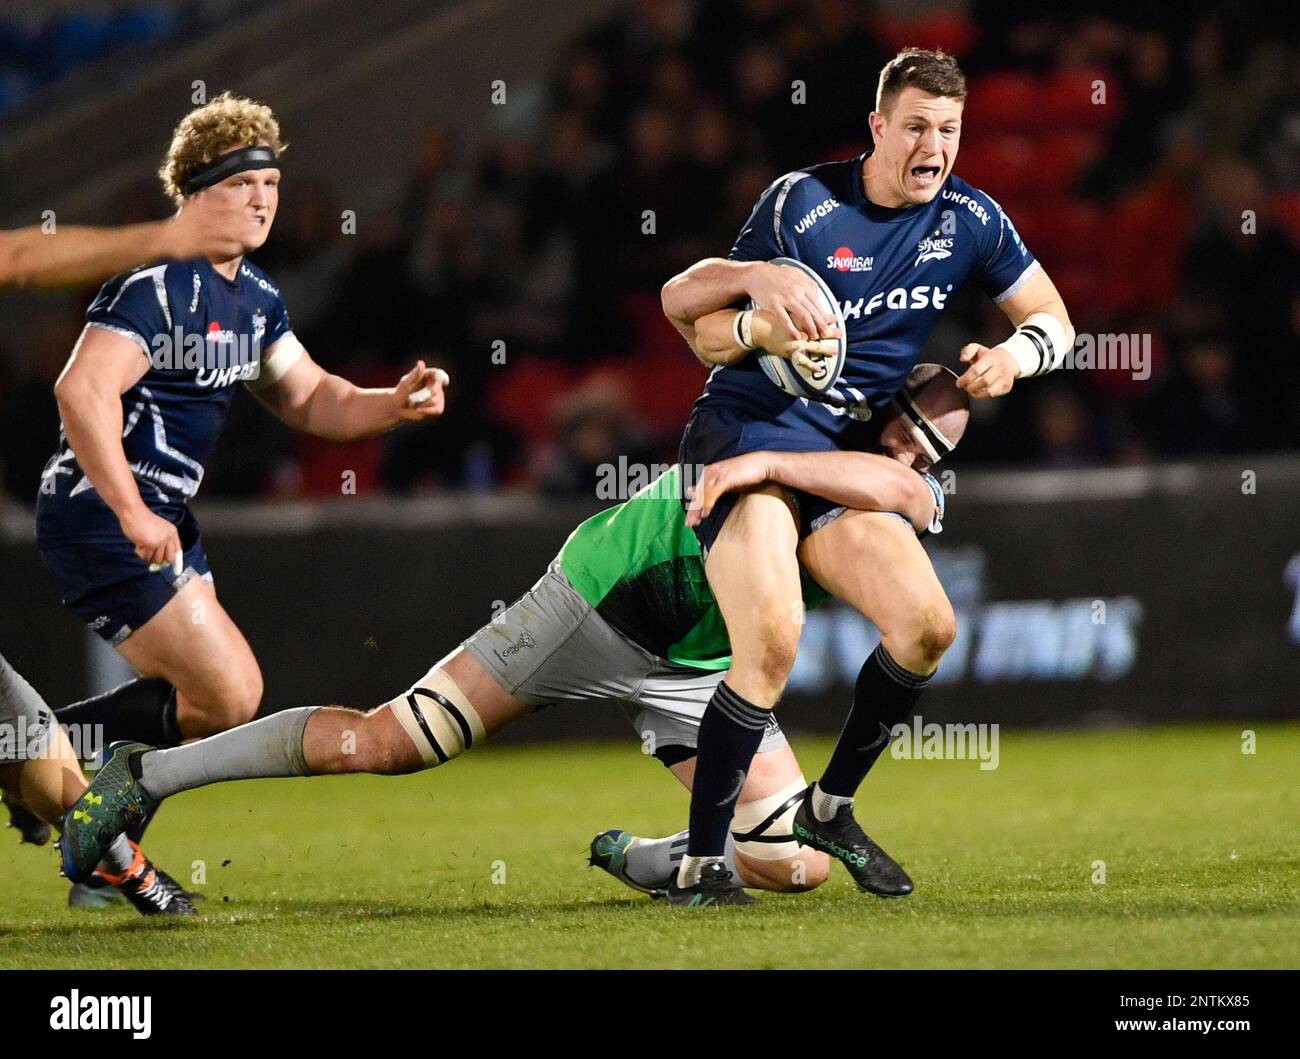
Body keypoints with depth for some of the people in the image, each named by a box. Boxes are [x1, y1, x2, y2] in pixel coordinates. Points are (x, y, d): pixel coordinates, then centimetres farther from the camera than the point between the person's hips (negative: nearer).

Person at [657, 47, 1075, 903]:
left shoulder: (969, 221, 3)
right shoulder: (802, 202, -10)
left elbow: (1054, 319, 14)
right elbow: (703, 334, -6)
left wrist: (1015, 355, -9)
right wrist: (762, 324, -29)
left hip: (840, 455, 6)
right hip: (743, 434, -6)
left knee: (928, 628, -10)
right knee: (771, 641, -25)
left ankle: (832, 806, 13)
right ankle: (703, 863, -15)